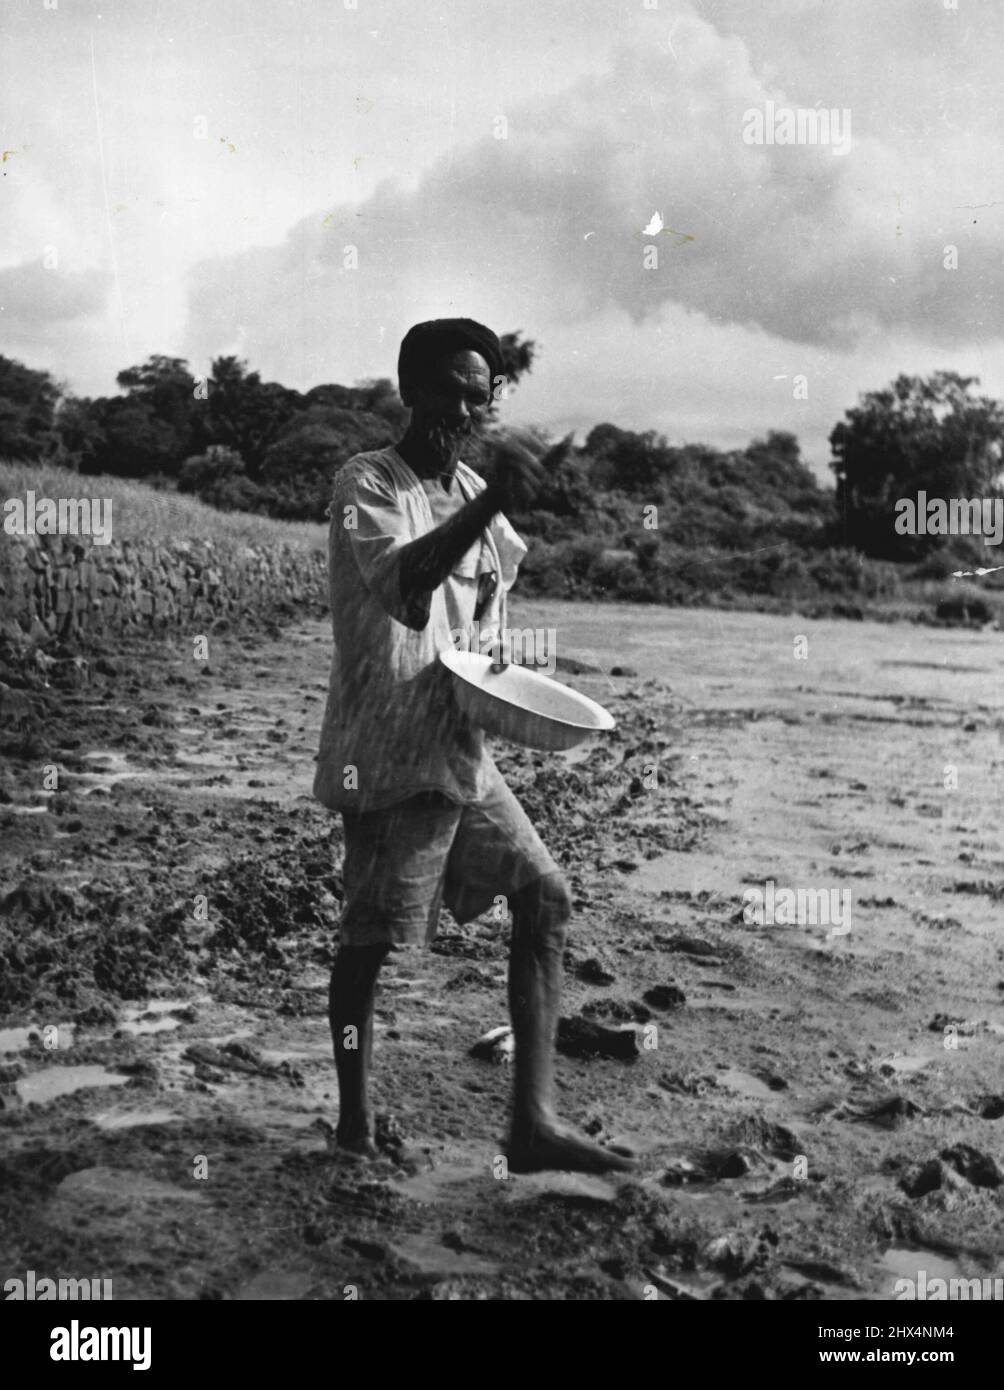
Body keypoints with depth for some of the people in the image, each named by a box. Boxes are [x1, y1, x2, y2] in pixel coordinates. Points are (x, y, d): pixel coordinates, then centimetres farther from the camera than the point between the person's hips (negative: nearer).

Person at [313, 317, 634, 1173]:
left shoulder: (474, 493, 14)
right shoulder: (367, 484, -9)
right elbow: (401, 583, -28)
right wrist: (490, 505, -37)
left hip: (463, 750, 8)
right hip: (391, 755, -8)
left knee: (544, 895, 3)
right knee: (373, 940, 1)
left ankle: (533, 1121, 6)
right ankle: (356, 1124, 19)